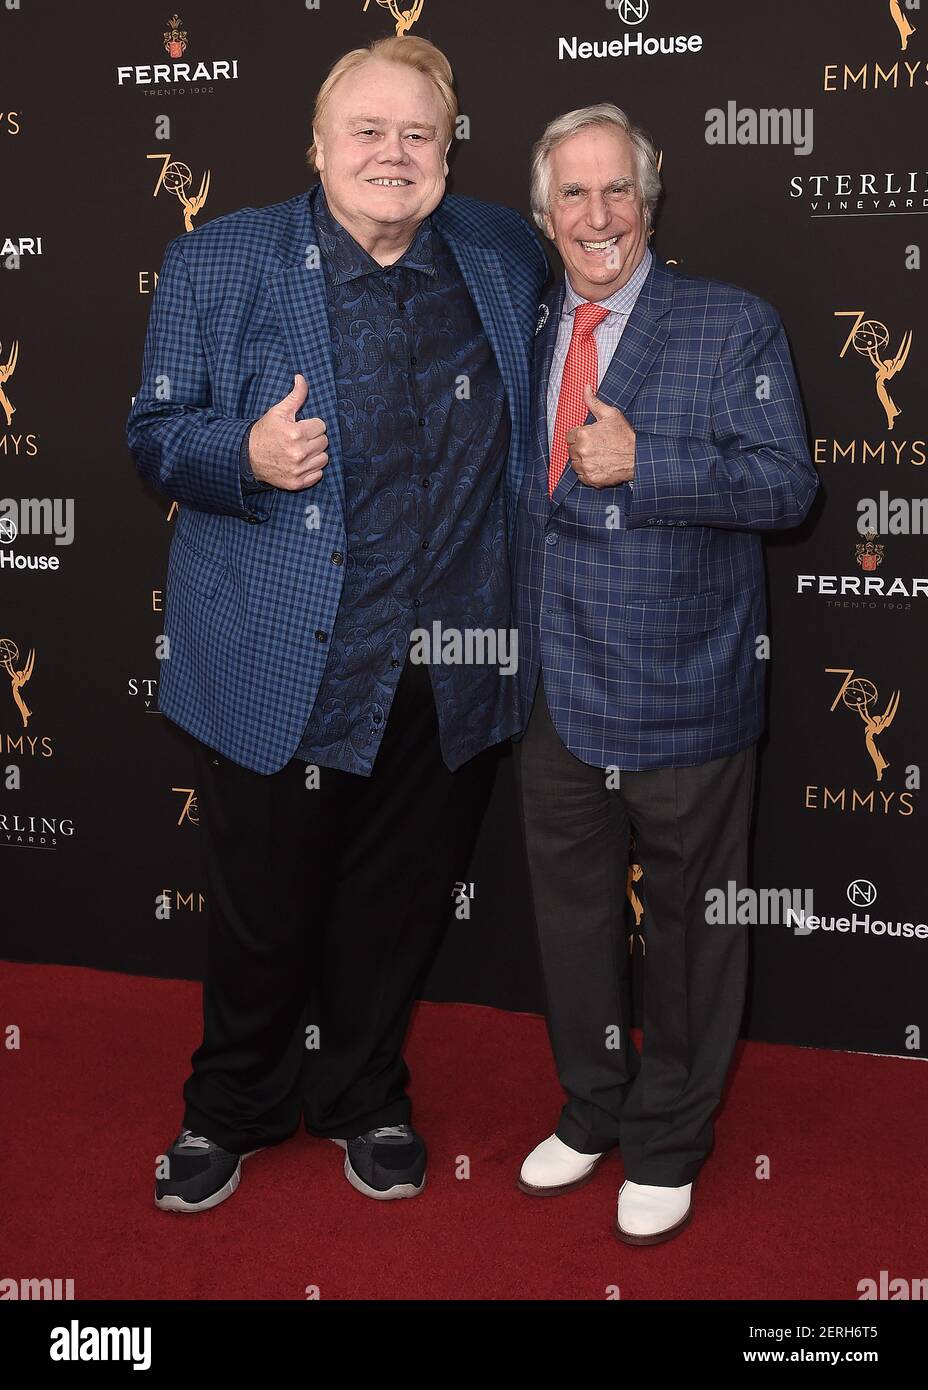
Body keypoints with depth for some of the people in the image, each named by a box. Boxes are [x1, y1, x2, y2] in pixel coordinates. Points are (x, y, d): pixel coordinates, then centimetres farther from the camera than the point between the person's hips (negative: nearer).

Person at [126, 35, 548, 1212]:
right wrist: (247, 455, -22)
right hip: (280, 669, -3)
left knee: (398, 907, 17)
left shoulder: (502, 256, 7)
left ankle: (364, 1097, 41)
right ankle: (230, 1106, 37)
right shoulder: (215, 264, -3)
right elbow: (155, 435, -2)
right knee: (263, 910, 11)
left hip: (451, 675, 3)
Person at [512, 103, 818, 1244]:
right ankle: (591, 1113, 38)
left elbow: (787, 484, -14)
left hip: (680, 690, -5)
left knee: (687, 923, 9)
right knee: (571, 909, 17)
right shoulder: (519, 334, 9)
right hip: (553, 689, 5)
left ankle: (666, 1144, 29)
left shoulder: (734, 326, -6)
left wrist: (642, 464, -23)